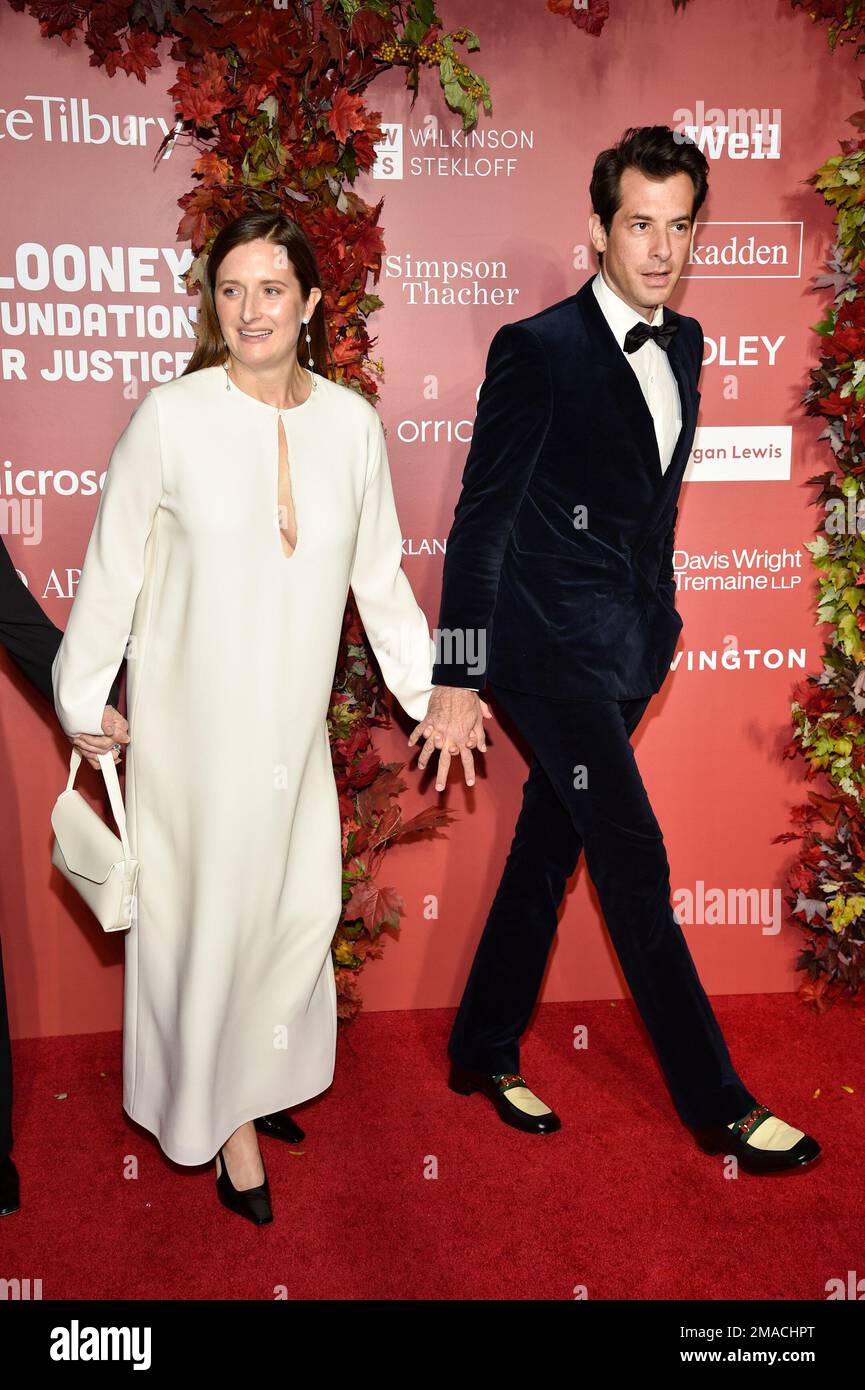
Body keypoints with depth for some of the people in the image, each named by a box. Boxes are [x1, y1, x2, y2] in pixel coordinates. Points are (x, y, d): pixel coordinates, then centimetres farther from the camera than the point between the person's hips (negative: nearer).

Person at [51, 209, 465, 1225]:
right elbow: (111, 569, -4)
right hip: (191, 718, -3)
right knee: (206, 906, 8)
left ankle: (263, 1076, 39)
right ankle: (221, 1115, 30)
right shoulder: (169, 417, -12)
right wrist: (81, 703, 1)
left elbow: (380, 575, 6)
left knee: (301, 902, 11)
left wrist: (430, 695, 8)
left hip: (295, 721, 3)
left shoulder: (350, 421, -2)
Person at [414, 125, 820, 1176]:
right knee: (635, 865, -3)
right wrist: (456, 680, -13)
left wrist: (658, 623, 19)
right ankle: (718, 1105, 12)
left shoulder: (683, 342, 11)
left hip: (632, 649, 7)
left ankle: (484, 1049, 31)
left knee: (549, 850, 14)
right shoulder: (538, 349, -11)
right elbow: (480, 522, -12)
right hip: (555, 649, -7)